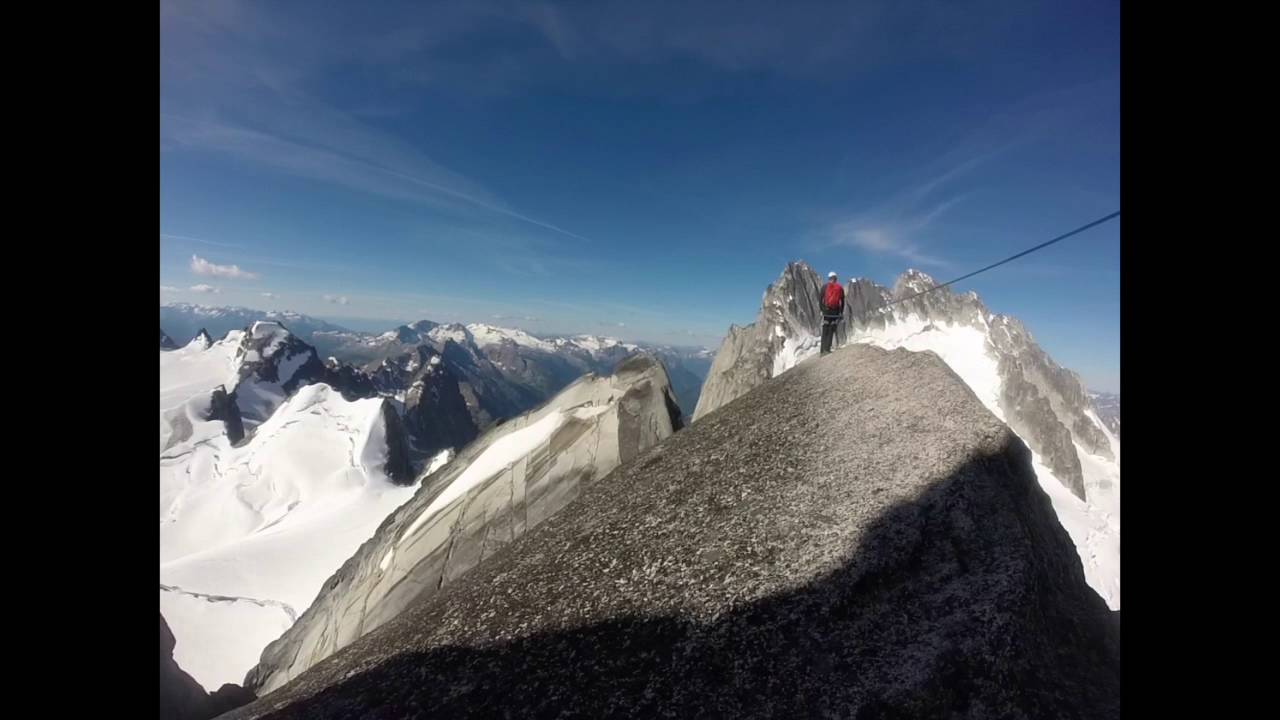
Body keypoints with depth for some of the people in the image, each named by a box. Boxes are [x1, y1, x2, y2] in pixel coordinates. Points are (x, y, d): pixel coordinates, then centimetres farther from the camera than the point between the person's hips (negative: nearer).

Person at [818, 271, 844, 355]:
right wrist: (841, 313, 13)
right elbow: (842, 302, 7)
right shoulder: (840, 288, 6)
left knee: (825, 332, 5)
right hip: (836, 312, 0)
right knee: (831, 331, 5)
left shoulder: (825, 287, 2)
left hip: (826, 311, 0)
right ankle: (827, 349, -5)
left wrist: (821, 309, 5)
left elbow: (820, 299, -2)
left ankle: (823, 350, 1)